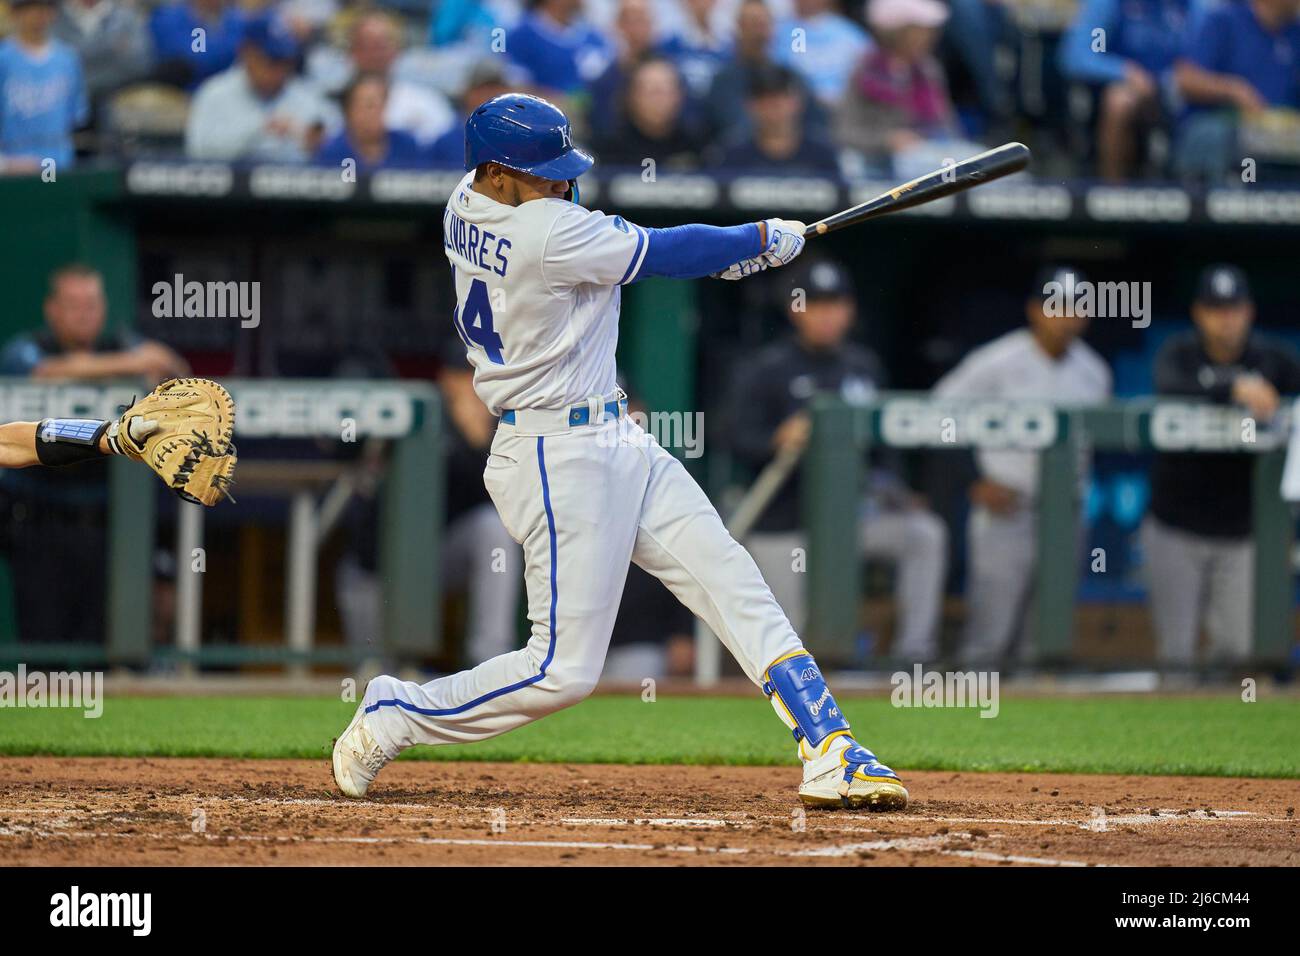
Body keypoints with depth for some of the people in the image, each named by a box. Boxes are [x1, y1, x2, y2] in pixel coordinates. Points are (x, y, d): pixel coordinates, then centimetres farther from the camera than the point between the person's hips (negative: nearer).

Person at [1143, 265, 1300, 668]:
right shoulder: (1179, 354, -4)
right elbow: (1170, 390, -27)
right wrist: (1234, 390, -44)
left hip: (1242, 533, 1)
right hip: (1176, 530, -1)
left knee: (1237, 647, 0)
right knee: (1176, 647, 1)